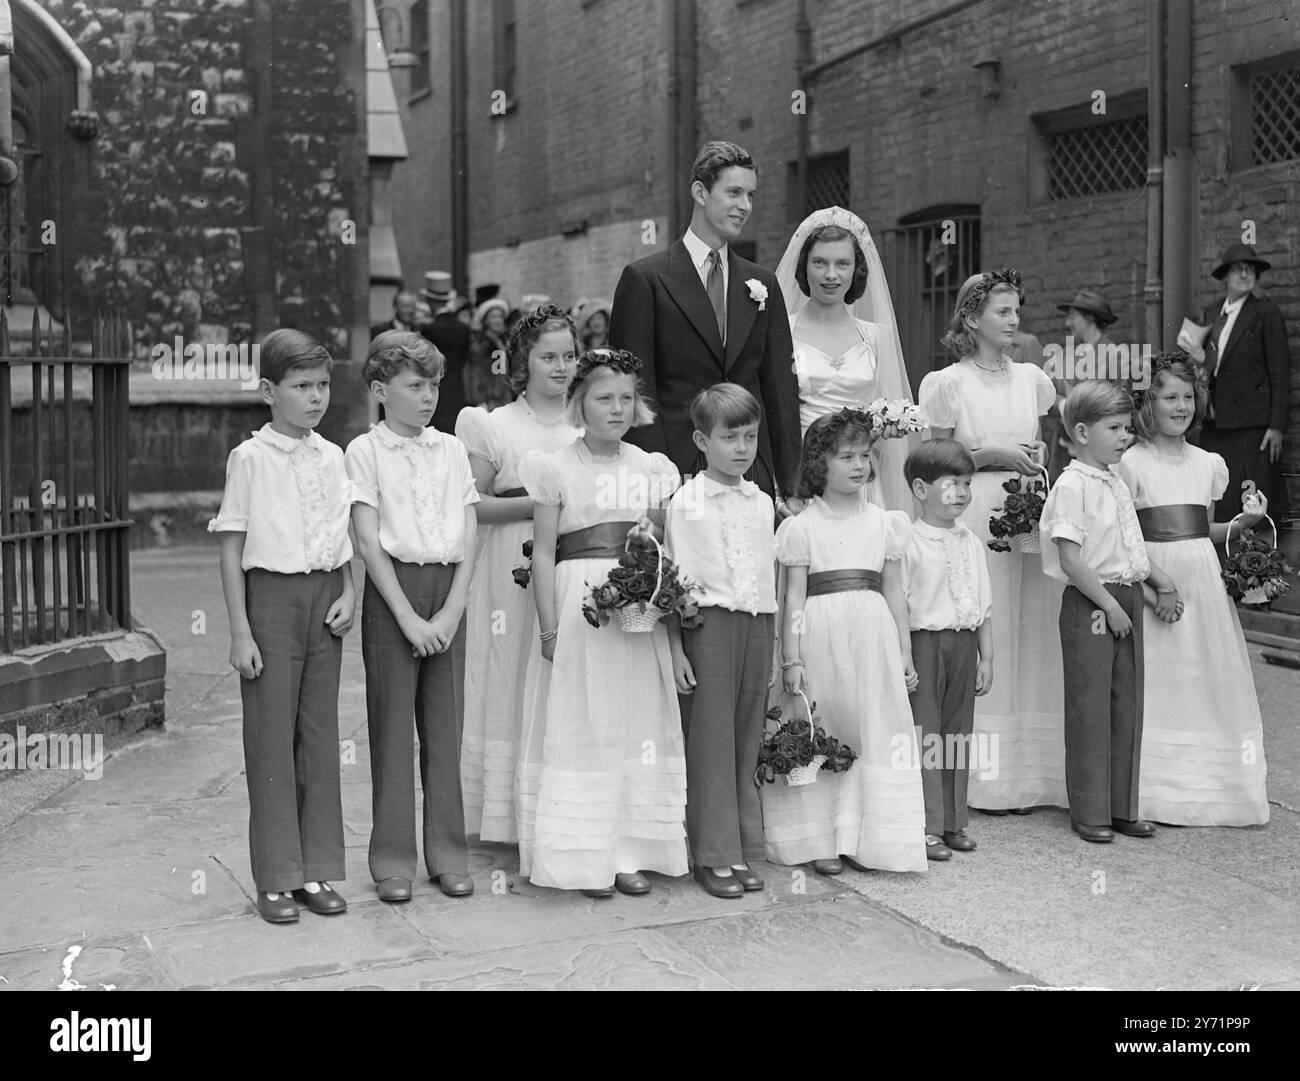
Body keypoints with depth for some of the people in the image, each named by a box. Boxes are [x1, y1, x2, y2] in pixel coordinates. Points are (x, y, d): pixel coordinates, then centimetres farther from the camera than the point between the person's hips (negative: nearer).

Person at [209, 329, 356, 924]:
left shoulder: (332, 457, 8)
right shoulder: (250, 458, -5)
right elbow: (232, 547, -5)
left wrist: (349, 594, -2)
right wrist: (240, 630, -9)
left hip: (325, 597, 4)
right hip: (271, 595, -4)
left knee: (320, 735, 8)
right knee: (271, 736, 1)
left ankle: (317, 870, 17)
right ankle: (276, 879, 10)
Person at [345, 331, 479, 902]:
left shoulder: (451, 449, 10)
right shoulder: (365, 450, 0)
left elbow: (468, 537, 6)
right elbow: (368, 540, -7)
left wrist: (453, 610, -6)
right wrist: (408, 617, -13)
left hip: (449, 592, 3)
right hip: (393, 588, -3)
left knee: (445, 725, 7)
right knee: (392, 725, 1)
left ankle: (447, 853, 16)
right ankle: (393, 859, 11)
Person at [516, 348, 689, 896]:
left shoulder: (653, 468, 10)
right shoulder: (555, 468, -1)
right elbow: (543, 553, -3)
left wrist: (652, 537, -8)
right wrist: (549, 625, -7)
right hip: (577, 600, -4)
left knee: (637, 724, 5)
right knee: (580, 727, -1)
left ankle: (629, 851, 15)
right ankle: (583, 856, 8)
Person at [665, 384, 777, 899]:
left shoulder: (763, 503, 12)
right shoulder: (686, 502, -2)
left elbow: (770, 574, 15)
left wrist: (775, 640, 11)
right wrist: (676, 649, -7)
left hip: (758, 625, 5)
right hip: (708, 623, -5)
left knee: (747, 740, 8)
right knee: (710, 740, -1)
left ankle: (742, 850, 16)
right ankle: (714, 855, 6)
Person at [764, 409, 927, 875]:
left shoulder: (883, 522, 10)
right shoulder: (802, 526, 0)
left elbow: (894, 592, 12)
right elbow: (794, 596, -1)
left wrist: (905, 654, 10)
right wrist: (791, 657, -6)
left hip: (873, 634, 3)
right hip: (821, 635, -3)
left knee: (876, 733, 3)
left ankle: (862, 838, 14)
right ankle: (820, 840, 12)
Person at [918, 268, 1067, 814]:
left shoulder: (1032, 378, 13)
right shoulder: (946, 383, 0)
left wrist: (1035, 460, 1)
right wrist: (990, 455, -9)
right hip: (973, 513, -4)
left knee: (1031, 633, 1)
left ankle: (1029, 770, 10)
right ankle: (986, 774, 2)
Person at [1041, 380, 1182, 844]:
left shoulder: (1117, 483, 13)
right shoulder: (1073, 485, -14)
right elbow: (1070, 560, -19)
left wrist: (1163, 582, 10)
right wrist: (1109, 605, -17)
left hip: (1127, 601, 8)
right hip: (1089, 605, -8)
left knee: (1127, 705, 11)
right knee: (1090, 709, -1)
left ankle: (1123, 808, 20)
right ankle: (1089, 813, 8)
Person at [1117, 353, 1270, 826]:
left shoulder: (1208, 464, 12)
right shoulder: (1130, 464, -5)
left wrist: (1243, 523, 3)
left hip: (1203, 577, 5)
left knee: (1209, 676, 5)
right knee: (1157, 682, -4)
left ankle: (1209, 785, 15)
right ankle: (1158, 791, 4)